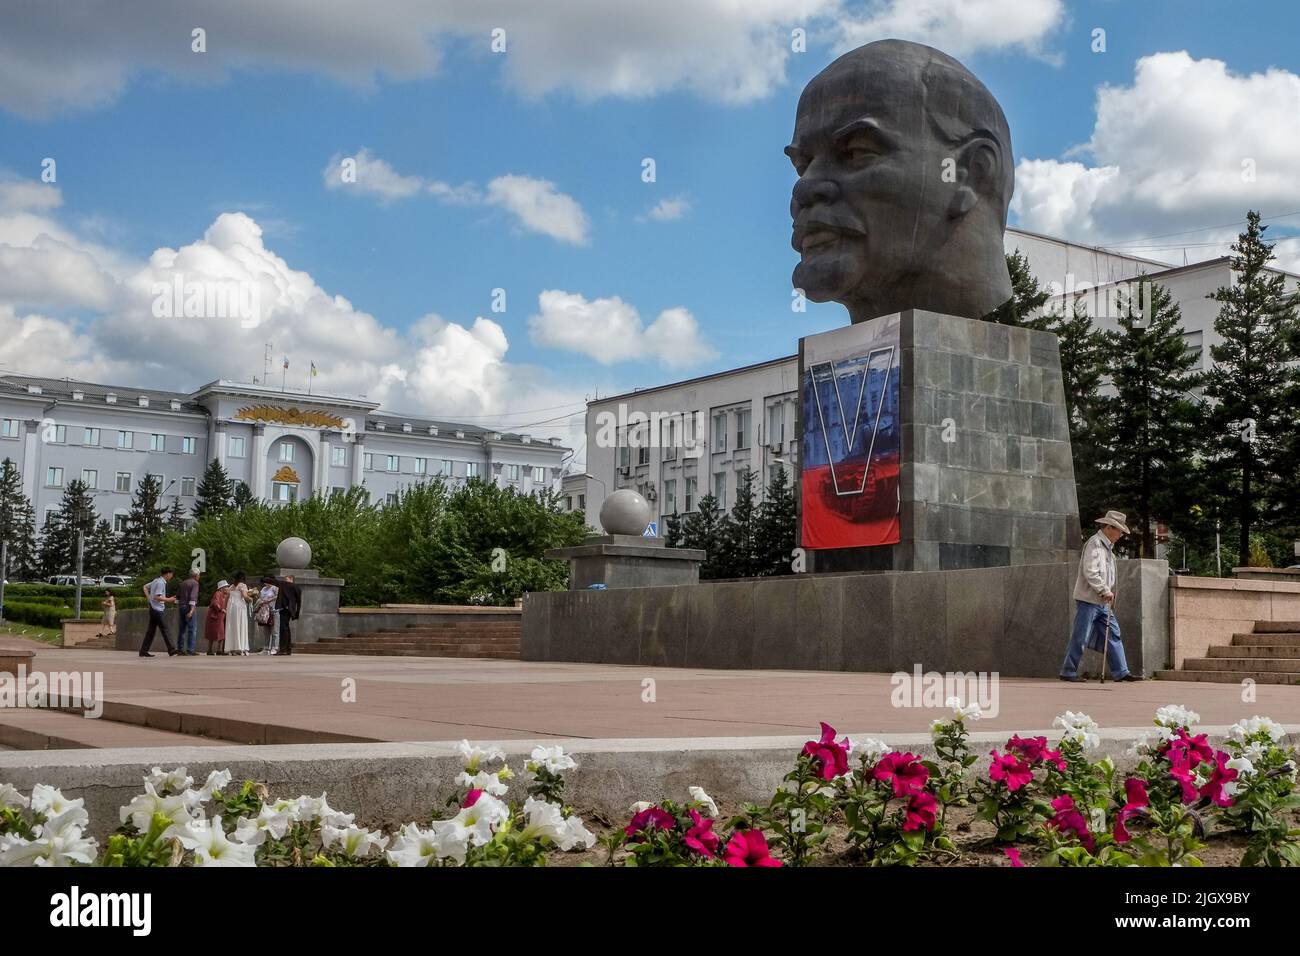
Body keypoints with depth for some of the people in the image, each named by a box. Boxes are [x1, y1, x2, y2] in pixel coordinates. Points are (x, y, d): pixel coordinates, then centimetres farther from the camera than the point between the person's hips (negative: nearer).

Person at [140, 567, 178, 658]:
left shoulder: (156, 580, 14)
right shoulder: (161, 583, -16)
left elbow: (145, 587, 25)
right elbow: (157, 597, -22)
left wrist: (149, 597, 16)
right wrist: (168, 600, -15)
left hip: (153, 608, 10)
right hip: (157, 609, -10)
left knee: (151, 631, 10)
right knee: (164, 630, -6)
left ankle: (144, 651, 10)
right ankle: (171, 651, -5)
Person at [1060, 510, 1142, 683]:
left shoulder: (1107, 546, 18)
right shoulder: (1094, 543, -13)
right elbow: (1090, 572, -21)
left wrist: (1109, 593, 12)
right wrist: (1105, 591, -19)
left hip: (1102, 602, 9)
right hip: (1088, 599, -9)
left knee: (1113, 635, 3)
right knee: (1080, 638, -4)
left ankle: (1121, 672, 3)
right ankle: (1068, 672, 4)